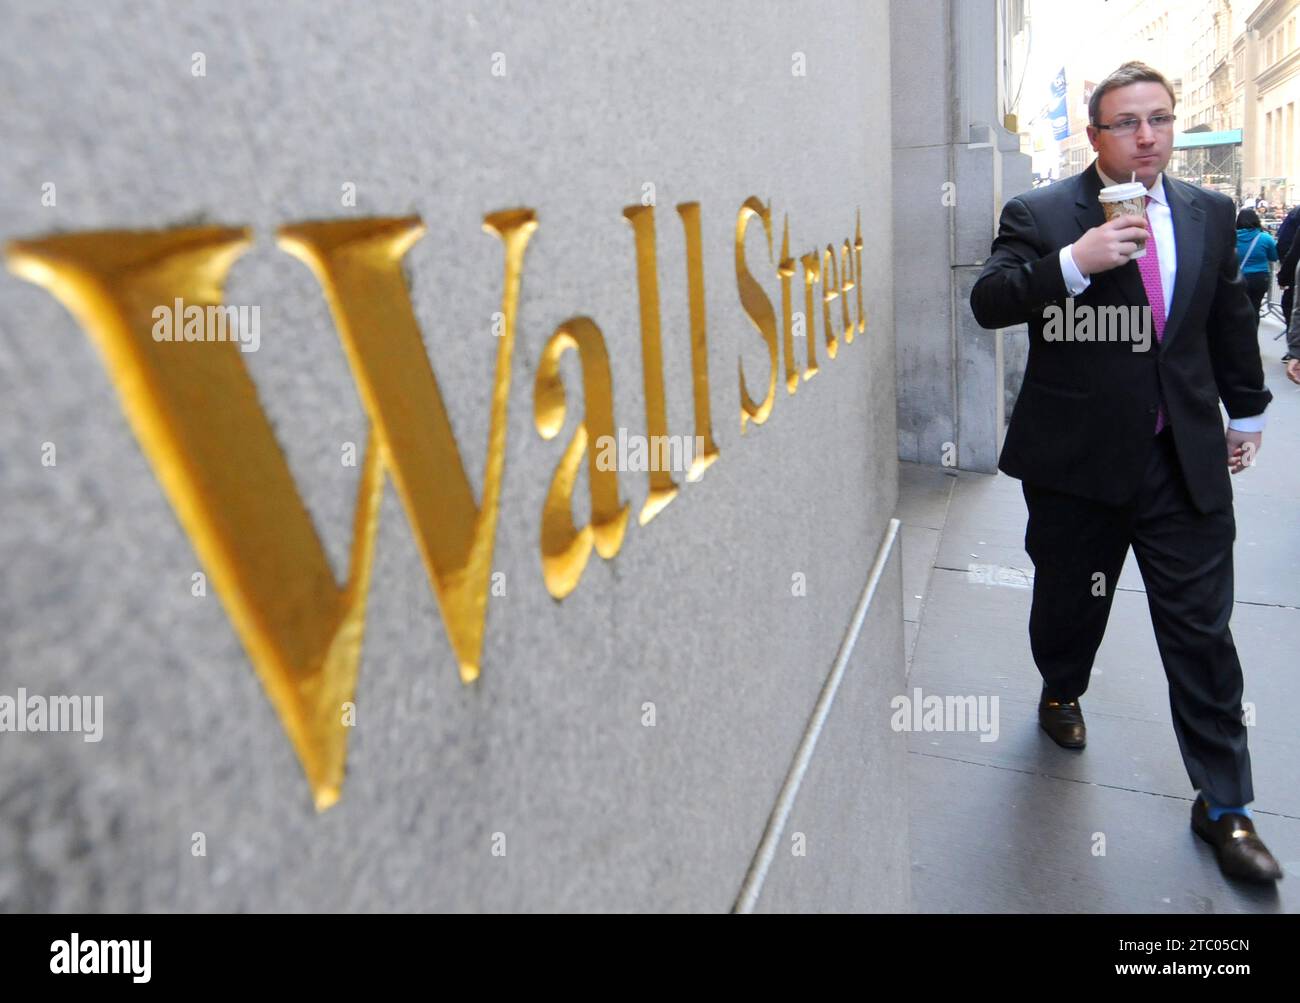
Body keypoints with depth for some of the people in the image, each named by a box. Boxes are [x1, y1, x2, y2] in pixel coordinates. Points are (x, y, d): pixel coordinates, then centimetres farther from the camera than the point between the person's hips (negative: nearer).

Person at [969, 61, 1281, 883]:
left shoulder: (1211, 214, 9)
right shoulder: (1039, 215, -4)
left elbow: (1230, 317, 19)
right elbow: (988, 303, -15)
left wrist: (1247, 410, 25)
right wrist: (1074, 261, -28)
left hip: (1187, 461, 3)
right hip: (1076, 457, -2)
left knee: (1202, 630, 4)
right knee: (1069, 600, 15)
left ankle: (1224, 806, 16)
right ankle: (1062, 692, 48)